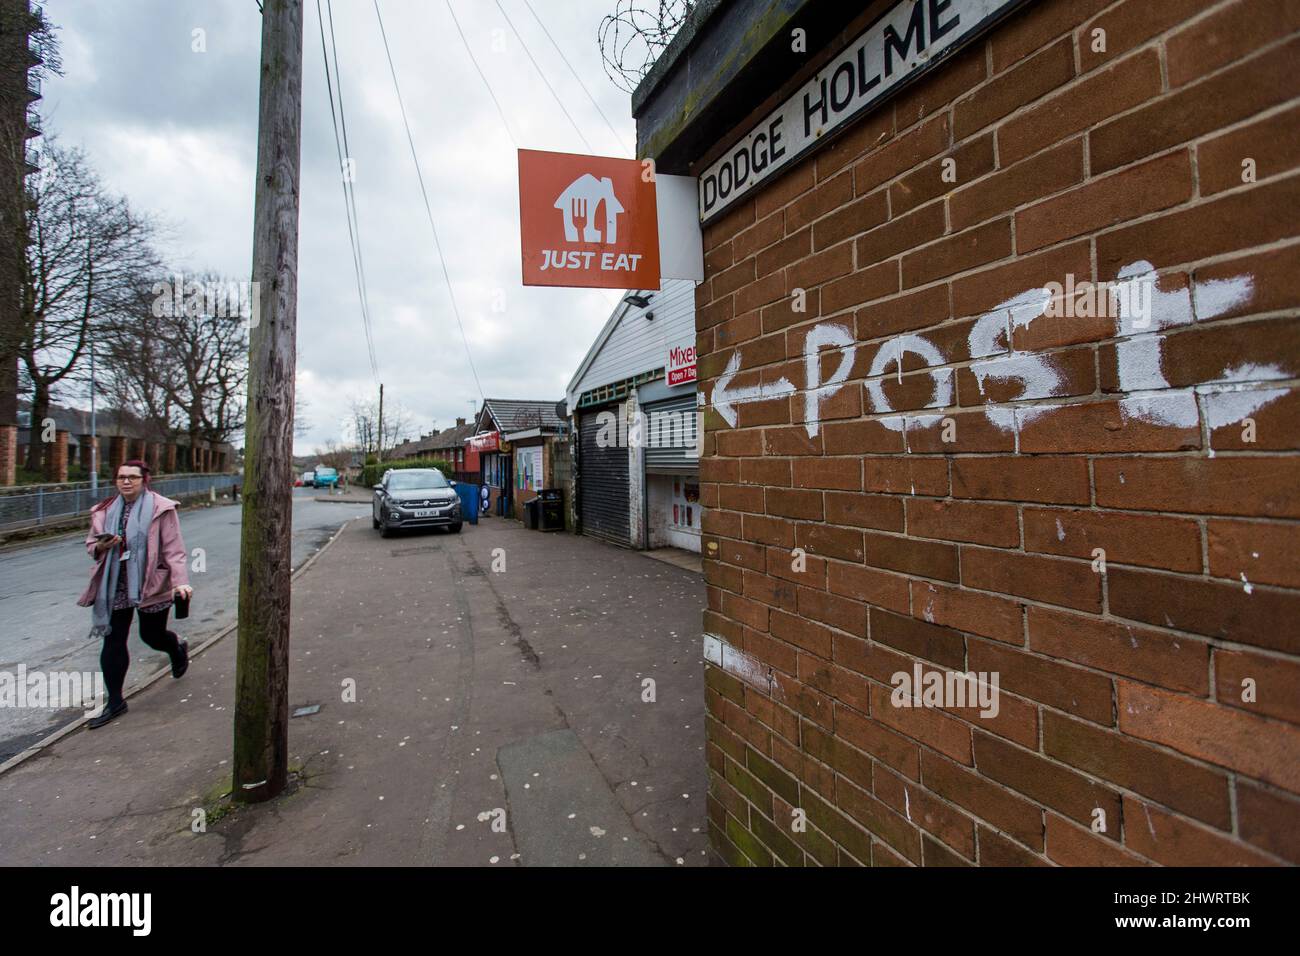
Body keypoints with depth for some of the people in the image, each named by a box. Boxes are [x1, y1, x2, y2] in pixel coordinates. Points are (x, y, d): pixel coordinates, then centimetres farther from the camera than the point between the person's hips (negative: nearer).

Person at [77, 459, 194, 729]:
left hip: (151, 584, -4)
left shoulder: (161, 508, -10)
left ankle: (178, 649, 45)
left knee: (152, 635, 9)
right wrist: (101, 546, -10)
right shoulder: (105, 510, 6)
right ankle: (115, 701, 16)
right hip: (115, 585, 5)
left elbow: (173, 549, -13)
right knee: (112, 641, 4)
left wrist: (180, 581, -23)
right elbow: (91, 543, 15)